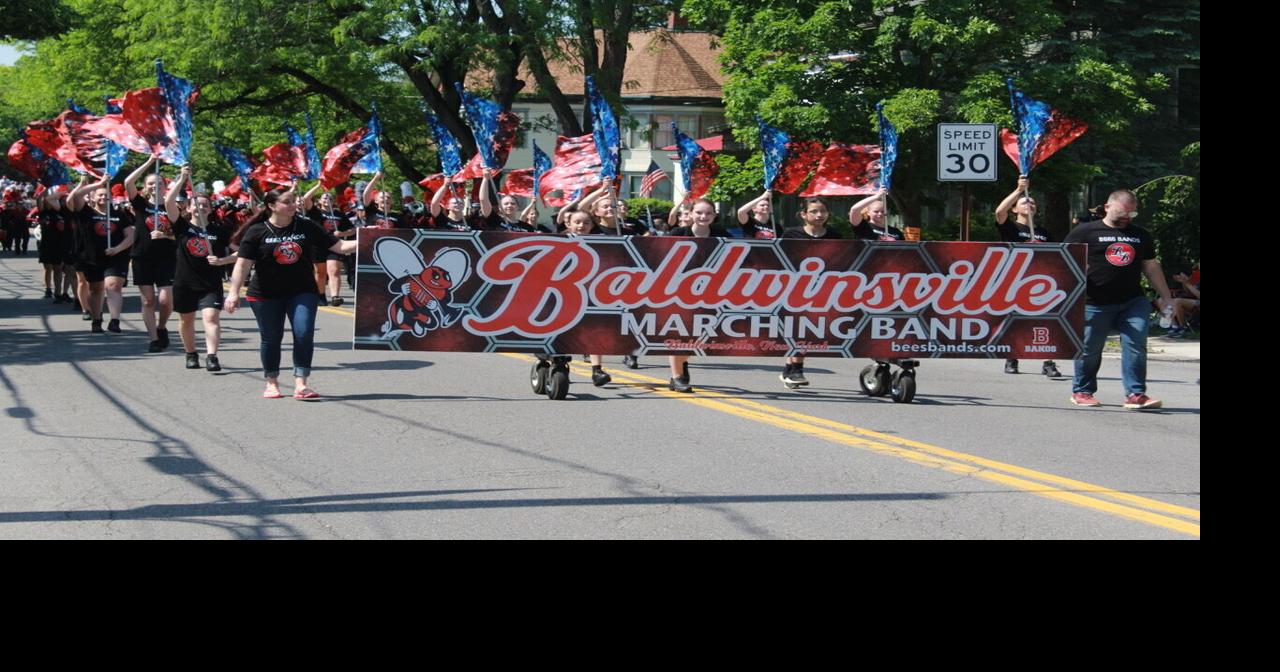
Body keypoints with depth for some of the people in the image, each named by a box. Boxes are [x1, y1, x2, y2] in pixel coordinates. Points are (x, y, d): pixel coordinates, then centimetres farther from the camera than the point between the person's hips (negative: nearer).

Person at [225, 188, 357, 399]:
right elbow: (243, 264, -8)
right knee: (271, 339, 7)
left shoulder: (306, 228, 0)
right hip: (266, 295, -1)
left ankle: (301, 384, -10)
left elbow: (339, 246, 0)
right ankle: (272, 383, 25)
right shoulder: (257, 232, -6)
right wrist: (234, 293, -15)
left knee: (304, 334, -13)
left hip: (302, 292, 1)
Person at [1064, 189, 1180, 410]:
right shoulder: (1085, 232, 4)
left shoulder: (1141, 236, 18)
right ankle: (1081, 391, 19)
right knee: (1089, 350, 3)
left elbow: (1151, 267, 22)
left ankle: (1135, 394, -8)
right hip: (1095, 304, -3)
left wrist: (1166, 298, 20)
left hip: (1133, 302, 3)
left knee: (1136, 345, -10)